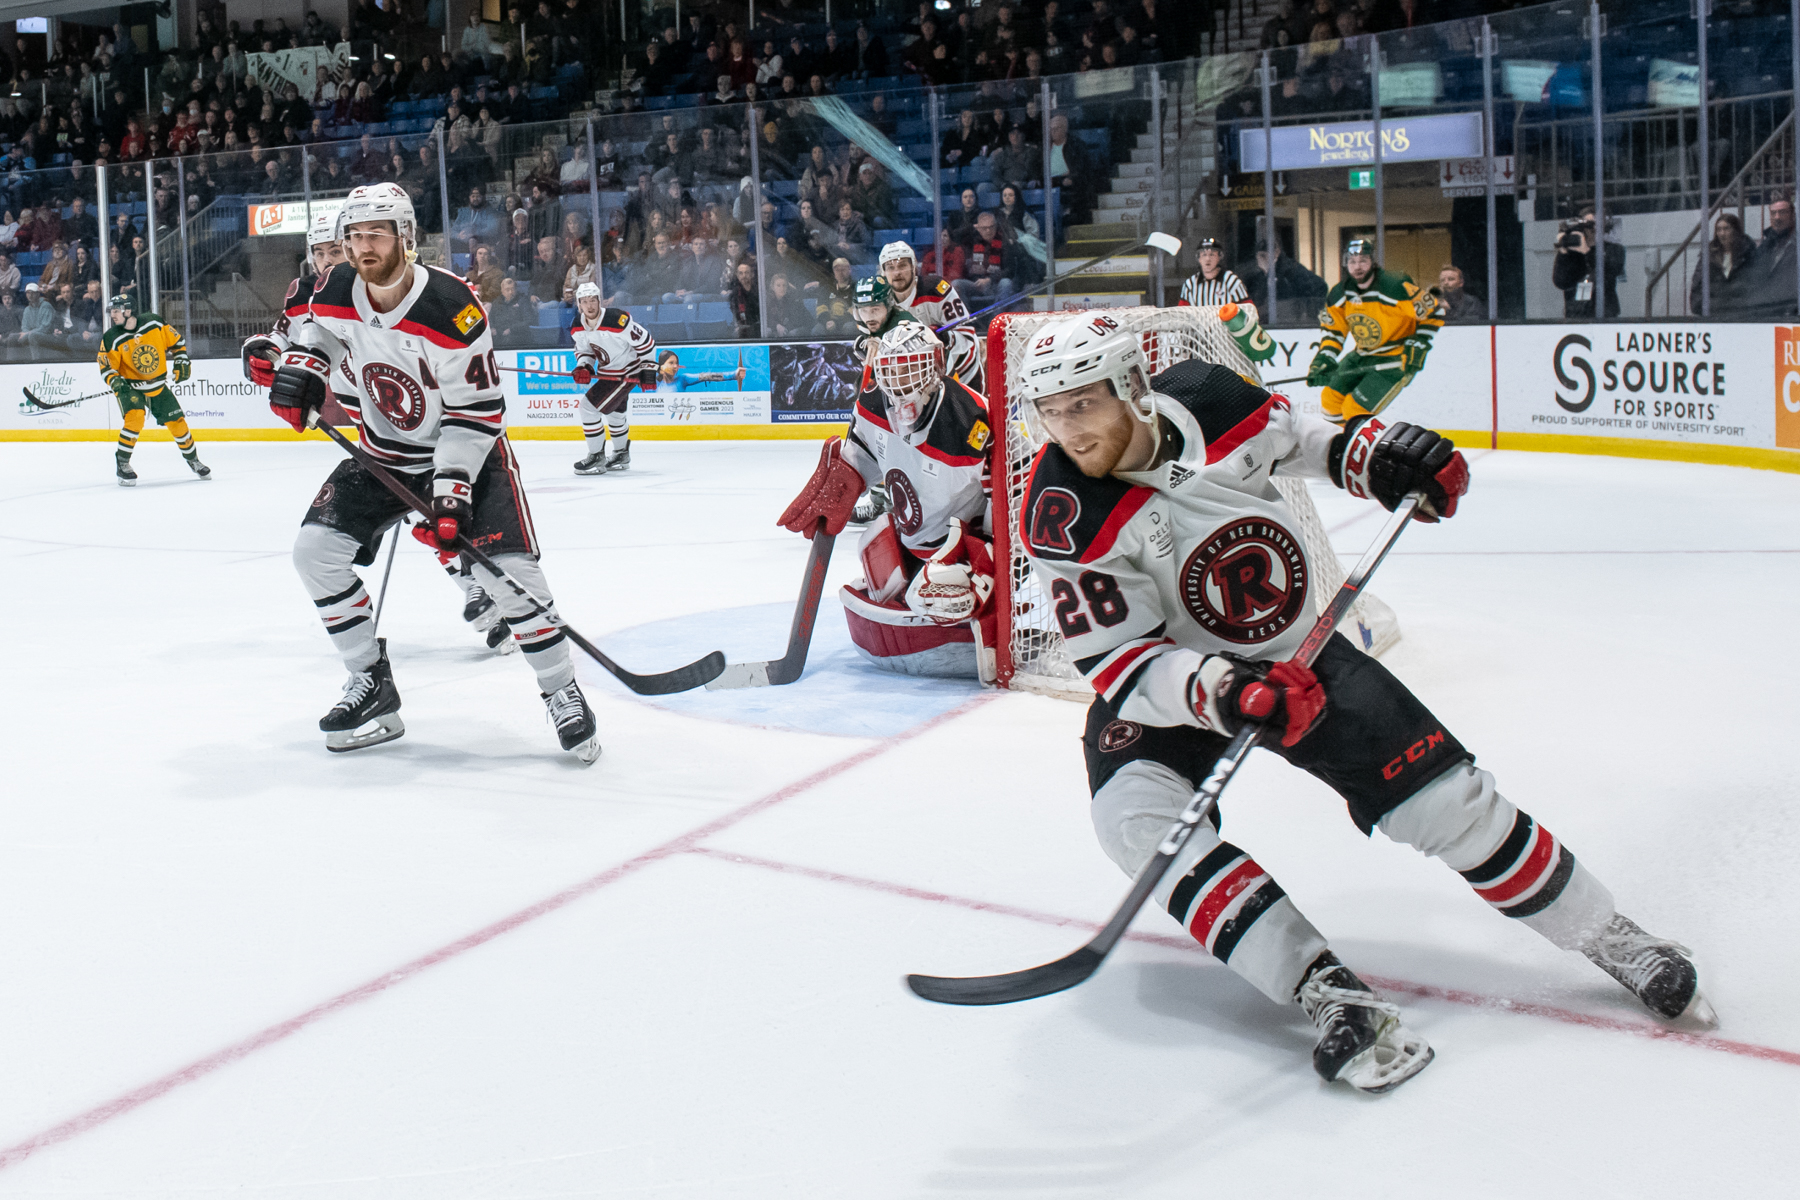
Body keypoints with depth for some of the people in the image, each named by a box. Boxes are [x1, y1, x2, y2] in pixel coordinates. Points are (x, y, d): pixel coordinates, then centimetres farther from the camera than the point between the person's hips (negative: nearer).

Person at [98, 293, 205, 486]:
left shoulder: (154, 323, -11)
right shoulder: (111, 339, -14)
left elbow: (175, 341, 3)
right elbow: (106, 367, -10)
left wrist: (182, 362, -5)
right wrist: (115, 381, -28)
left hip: (159, 385, 2)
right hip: (131, 387, -2)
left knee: (177, 422, 4)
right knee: (134, 418, -27)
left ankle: (193, 460, 26)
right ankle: (122, 463, -14)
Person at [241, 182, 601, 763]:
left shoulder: (452, 306, -26)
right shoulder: (338, 292, -9)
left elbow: (477, 410, -22)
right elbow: (318, 329, 17)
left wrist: (451, 489, -27)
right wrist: (296, 371, -4)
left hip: (466, 450, -5)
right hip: (383, 454, 6)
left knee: (507, 570, -18)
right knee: (315, 548, -7)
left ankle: (563, 694, 0)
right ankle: (373, 687, 5)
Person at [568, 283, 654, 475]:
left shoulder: (617, 320, -30)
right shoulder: (577, 327, -8)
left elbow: (645, 342, -19)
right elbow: (584, 350, 8)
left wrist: (648, 370, -13)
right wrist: (583, 367, -14)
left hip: (627, 372, -9)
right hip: (607, 372, 9)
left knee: (589, 405, -15)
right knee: (614, 412, 25)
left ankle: (597, 458, -7)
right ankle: (622, 456, 47)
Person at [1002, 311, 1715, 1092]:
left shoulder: (1208, 399, -18)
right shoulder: (1065, 518, -25)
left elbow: (1293, 436, 7)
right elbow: (1119, 663, -25)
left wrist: (1371, 457, -9)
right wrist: (1218, 691, -41)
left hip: (1294, 651, 2)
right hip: (1168, 680, -1)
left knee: (1442, 797, -3)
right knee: (1137, 816, -29)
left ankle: (1610, 939, 18)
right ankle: (1329, 996, -28)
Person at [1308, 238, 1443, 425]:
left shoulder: (1395, 286, -23)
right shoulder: (1340, 294, -4)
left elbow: (1434, 312, -16)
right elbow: (1332, 330, 6)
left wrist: (1418, 346, -19)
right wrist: (1323, 360, -9)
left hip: (1397, 359, -7)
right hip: (1363, 354, 7)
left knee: (1355, 410, -16)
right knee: (1331, 399, 6)